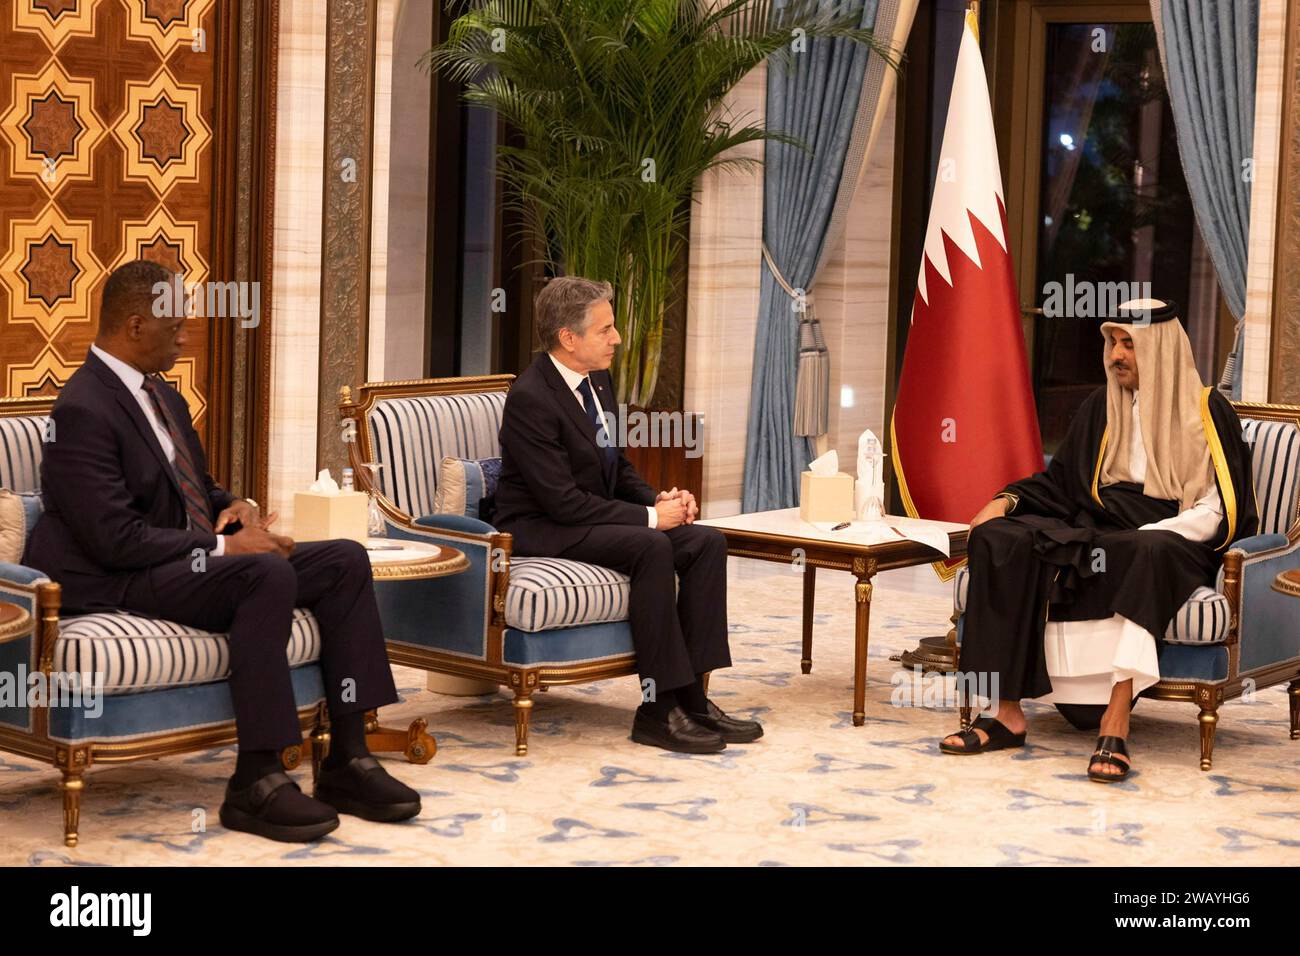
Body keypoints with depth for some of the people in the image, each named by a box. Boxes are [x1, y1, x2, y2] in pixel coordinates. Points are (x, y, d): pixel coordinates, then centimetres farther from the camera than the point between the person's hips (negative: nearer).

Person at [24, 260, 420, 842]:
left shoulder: (163, 397, 16)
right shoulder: (83, 411, -15)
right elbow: (116, 538, -23)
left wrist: (234, 507, 3)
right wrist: (223, 547, -20)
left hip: (192, 561, 10)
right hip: (121, 583, -10)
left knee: (345, 560, -5)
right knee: (268, 574, -34)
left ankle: (348, 761, -9)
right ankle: (256, 782, -29)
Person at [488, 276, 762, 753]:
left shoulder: (598, 380, 8)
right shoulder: (531, 399, -20)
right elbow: (562, 501, -24)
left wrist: (659, 499, -3)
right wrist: (649, 516, -20)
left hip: (595, 518, 9)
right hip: (540, 530, -9)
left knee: (707, 541, -10)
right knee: (652, 548, -32)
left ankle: (692, 695, -13)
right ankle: (660, 708, -26)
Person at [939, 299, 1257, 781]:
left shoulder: (1206, 411, 0)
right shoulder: (1101, 407, 16)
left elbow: (1218, 511, -6)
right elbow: (1060, 483, 21)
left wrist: (1138, 540, -19)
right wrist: (1008, 500, 0)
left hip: (1170, 540, -5)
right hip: (1097, 530, 5)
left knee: (1148, 557, -42)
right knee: (997, 540, -21)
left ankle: (1116, 719, -46)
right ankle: (1007, 712, -28)